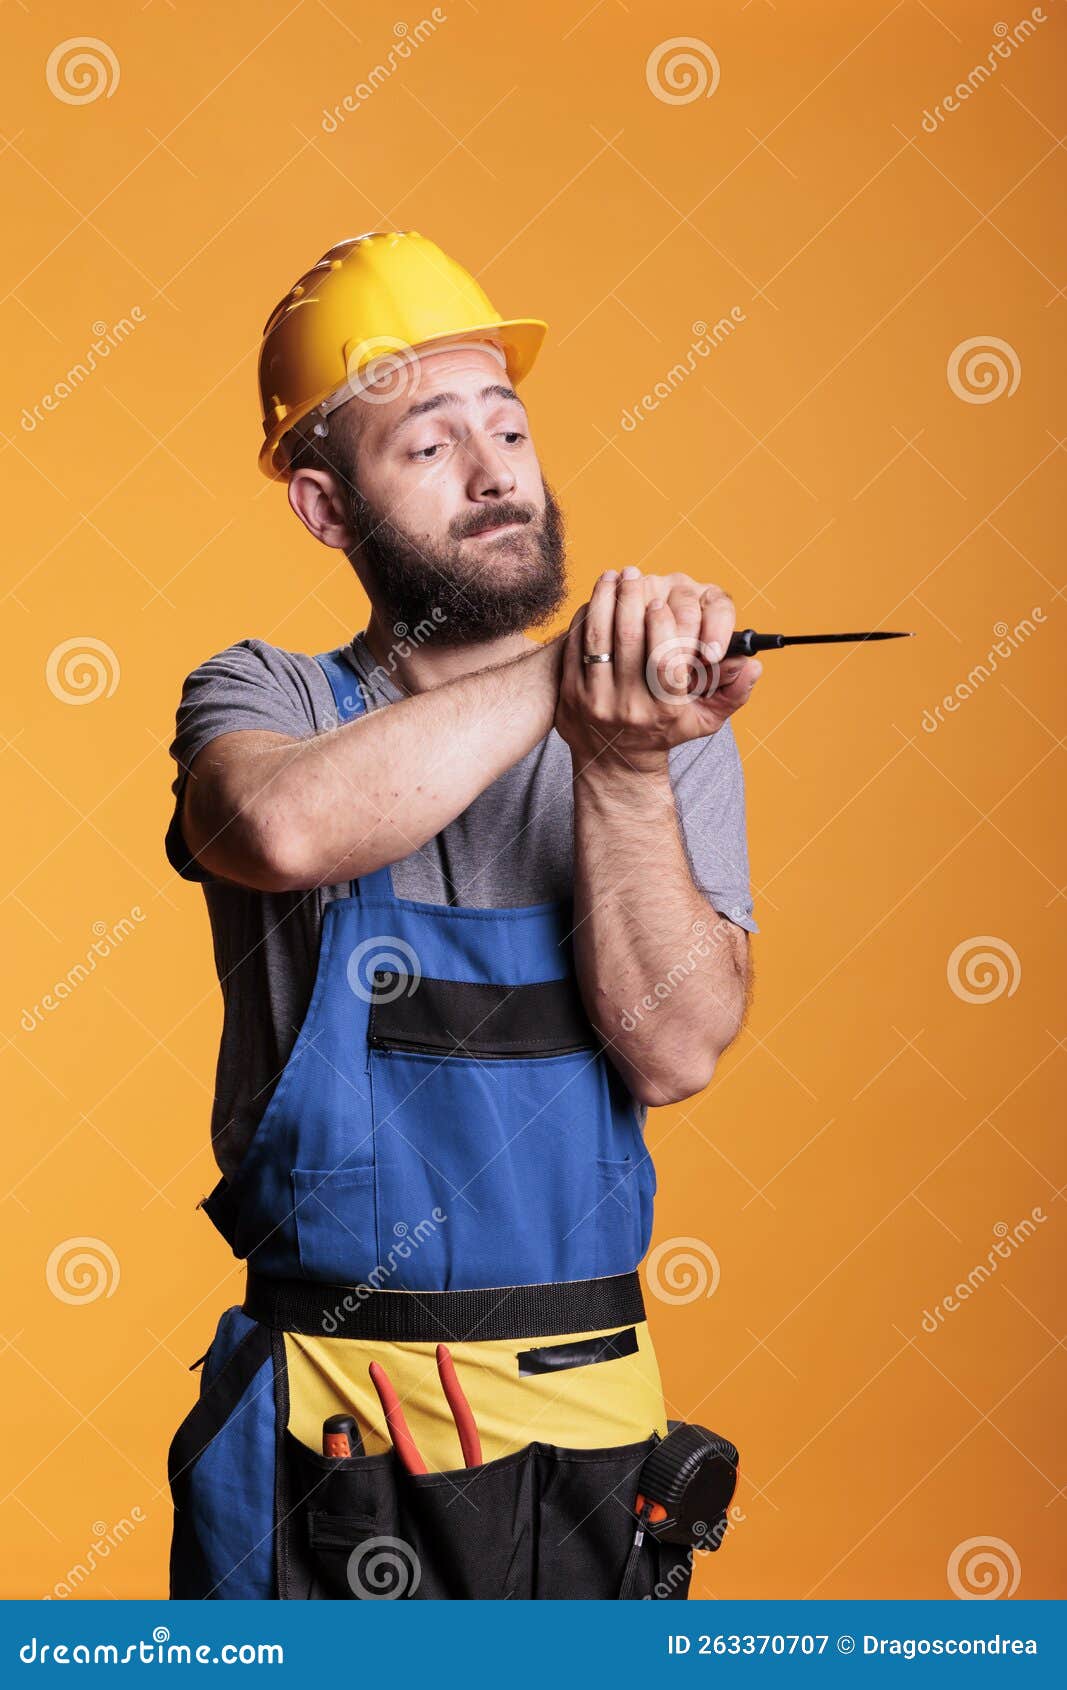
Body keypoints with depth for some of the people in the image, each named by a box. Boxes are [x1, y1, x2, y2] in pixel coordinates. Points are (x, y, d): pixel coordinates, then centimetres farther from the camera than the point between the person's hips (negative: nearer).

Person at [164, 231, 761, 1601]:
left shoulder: (674, 730, 2)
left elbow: (674, 1052, -12)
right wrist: (567, 674, -24)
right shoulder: (263, 699, -1)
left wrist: (623, 764, -24)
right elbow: (285, 829, -27)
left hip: (581, 1416, 2)